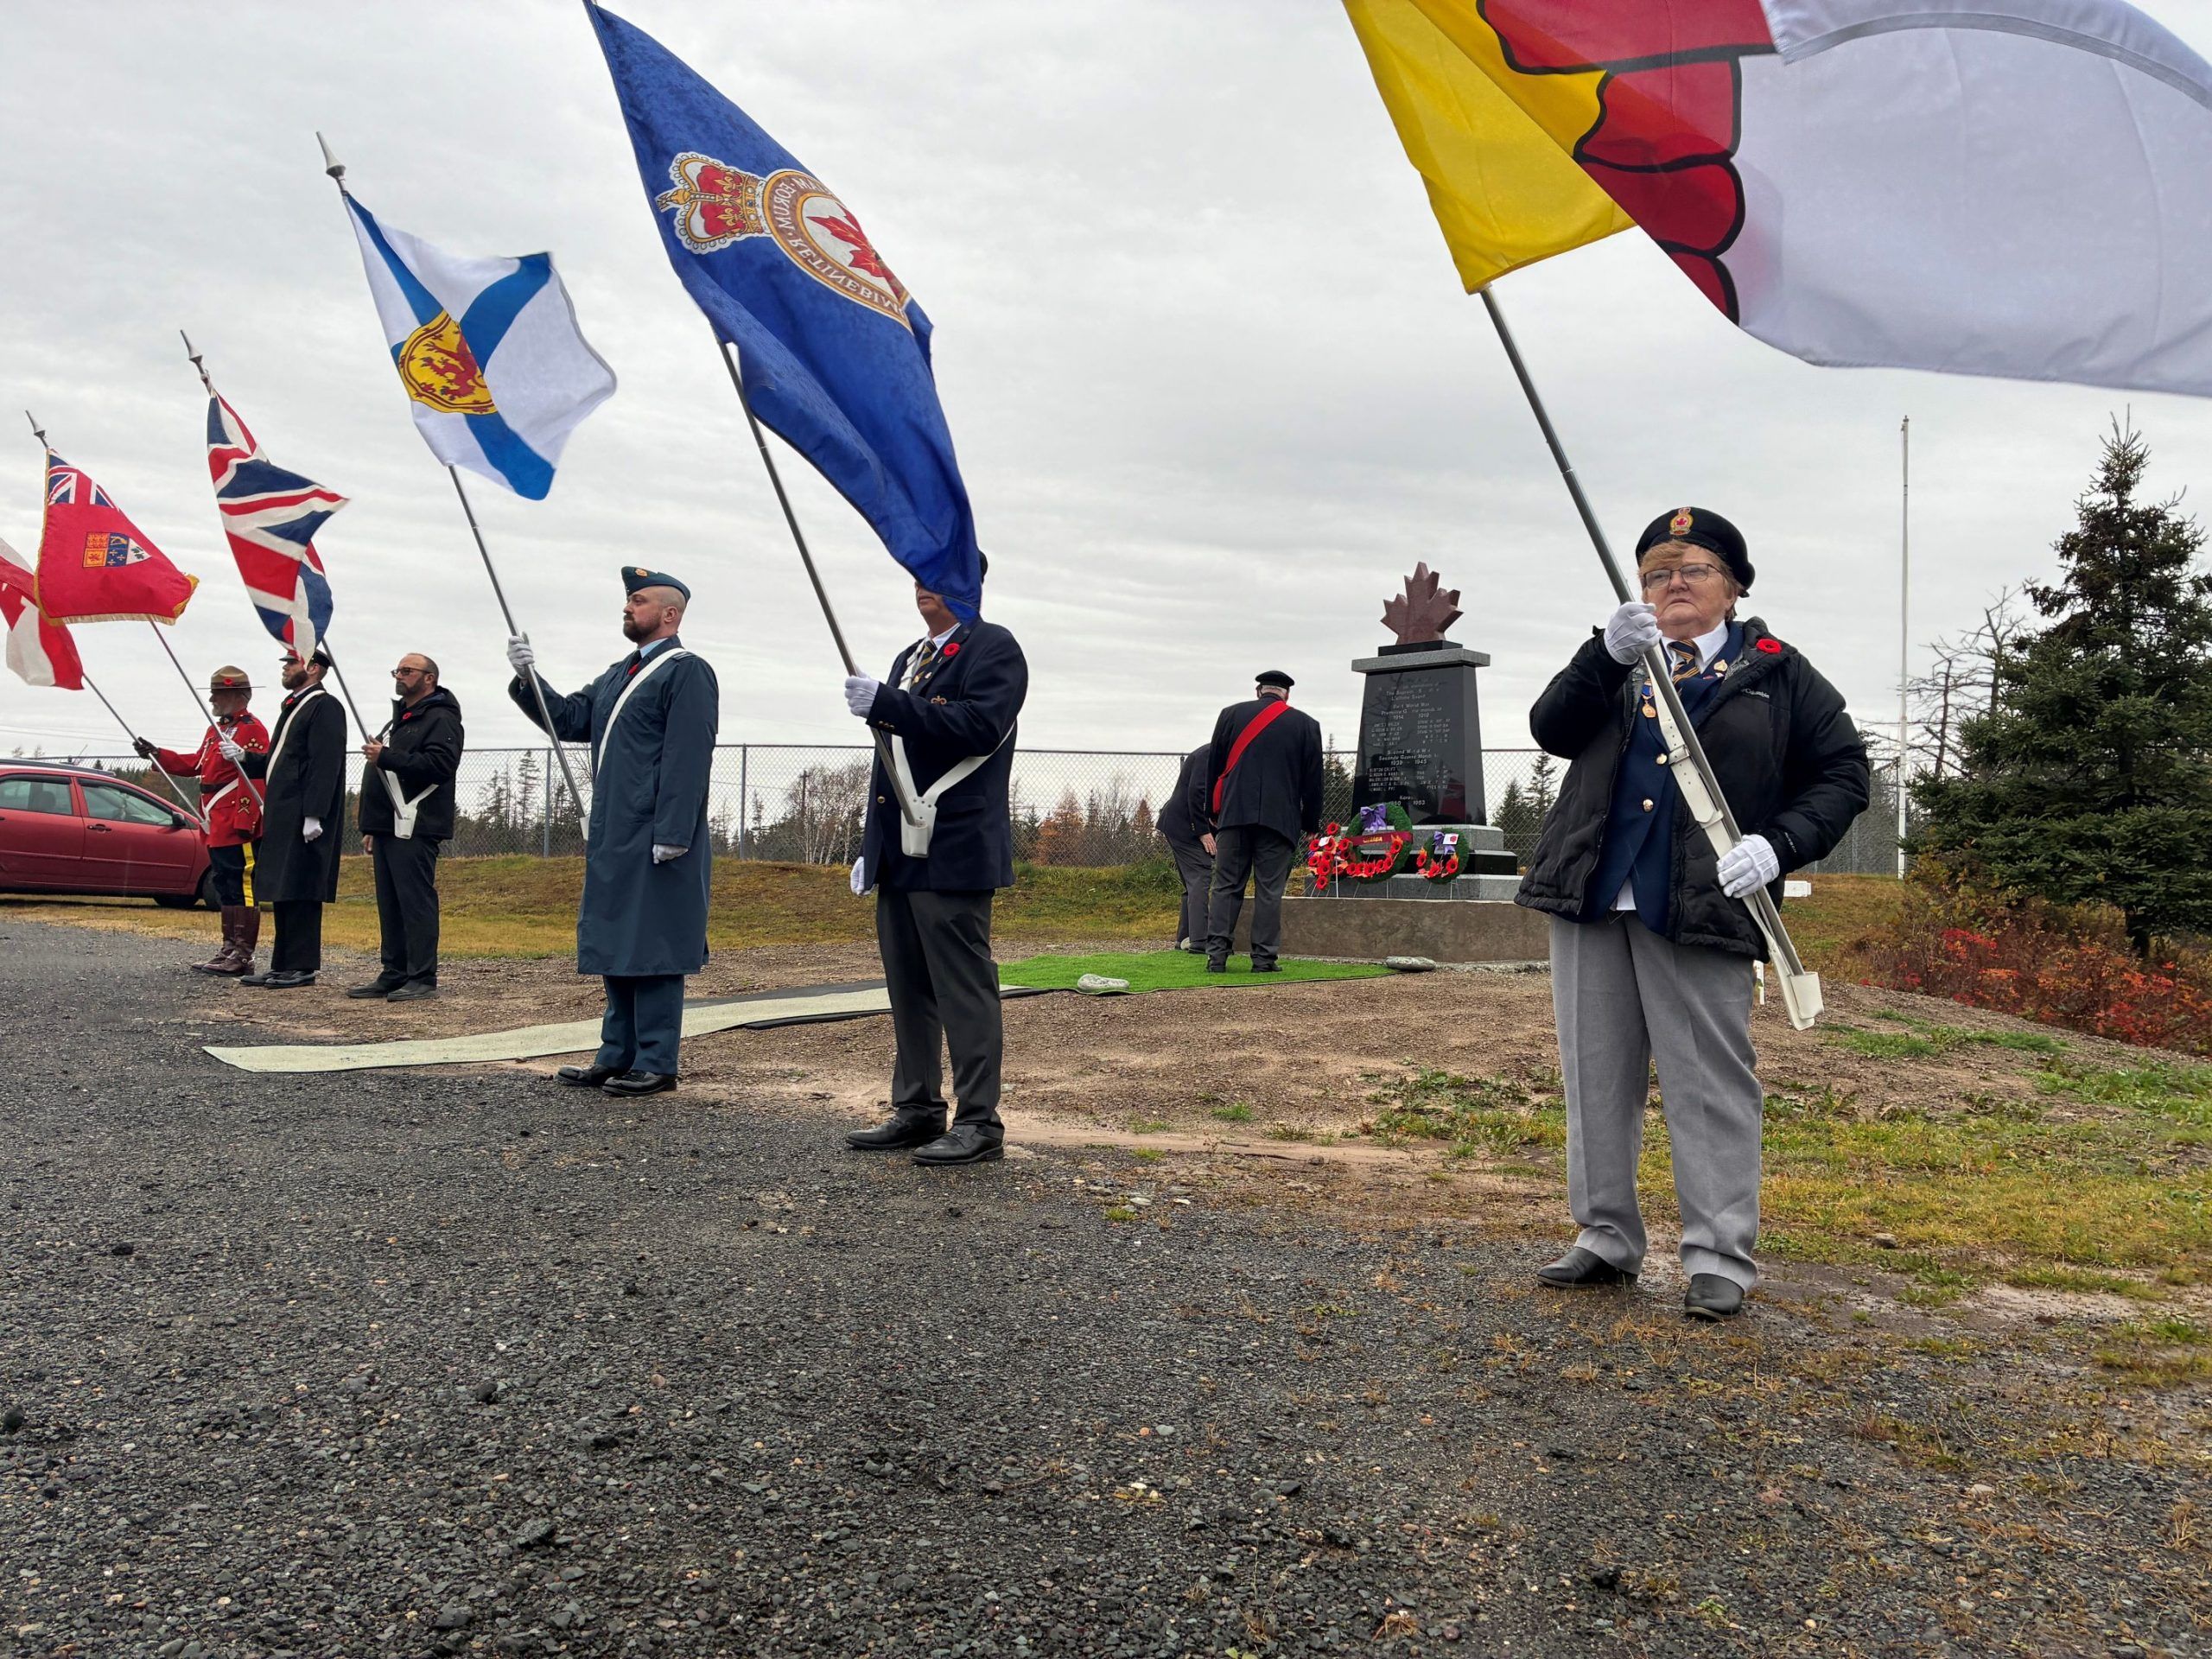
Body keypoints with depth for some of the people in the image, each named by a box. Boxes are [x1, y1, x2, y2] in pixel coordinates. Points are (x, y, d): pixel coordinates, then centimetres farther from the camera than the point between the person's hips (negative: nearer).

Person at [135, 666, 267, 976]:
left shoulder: (253, 730, -12)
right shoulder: (215, 730, 20)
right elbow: (194, 764, 28)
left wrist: (245, 822, -24)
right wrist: (157, 754, 20)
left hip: (238, 831, -10)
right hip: (217, 829, 10)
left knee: (242, 889, -7)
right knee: (225, 888, 14)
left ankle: (243, 956, -5)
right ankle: (230, 949, 21)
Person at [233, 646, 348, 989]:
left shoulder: (325, 707, -9)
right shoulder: (292, 706, 22)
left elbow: (324, 765, -18)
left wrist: (314, 815, -23)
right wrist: (243, 757, 9)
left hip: (303, 817, -10)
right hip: (282, 818, 10)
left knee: (300, 891, -7)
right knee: (282, 893, 12)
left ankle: (302, 967, -3)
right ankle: (282, 965, 18)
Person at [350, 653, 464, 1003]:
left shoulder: (441, 719, -6)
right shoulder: (400, 719, 26)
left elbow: (441, 763, -23)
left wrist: (386, 757, -20)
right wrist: (371, 828, 25)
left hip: (415, 830, -10)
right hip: (389, 829, 10)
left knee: (416, 902, -9)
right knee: (390, 905, 10)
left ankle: (422, 978, -7)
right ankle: (394, 974, 15)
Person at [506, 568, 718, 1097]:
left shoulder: (687, 672, -8)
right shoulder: (619, 675, 21)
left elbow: (687, 759, -16)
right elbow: (569, 719, 18)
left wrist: (671, 835, -21)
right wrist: (529, 677, 3)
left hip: (657, 844, -9)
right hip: (613, 839, 9)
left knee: (652, 949, -4)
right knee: (616, 946, 13)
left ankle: (655, 1063, 4)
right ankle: (617, 1056, 22)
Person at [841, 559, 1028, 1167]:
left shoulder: (994, 648, -3)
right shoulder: (910, 658, 22)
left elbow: (979, 726, -21)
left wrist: (886, 703, -24)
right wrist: (870, 848, 20)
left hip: (953, 854, -9)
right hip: (900, 855, 9)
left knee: (965, 989, -6)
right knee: (908, 989, 12)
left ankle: (980, 1122, 1)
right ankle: (917, 1110, 20)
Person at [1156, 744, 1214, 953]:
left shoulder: (1208, 754, 18)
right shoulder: (1209, 754, -13)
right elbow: (1196, 793, -21)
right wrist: (1203, 831, -20)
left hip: (1178, 825, 11)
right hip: (1185, 826, -11)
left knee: (1193, 881, 13)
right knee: (1201, 878, -14)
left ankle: (1184, 937, 17)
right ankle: (1199, 941, -19)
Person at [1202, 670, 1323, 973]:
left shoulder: (1231, 714, 9)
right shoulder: (1306, 725, 8)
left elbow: (1214, 766, 11)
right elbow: (1313, 779, 9)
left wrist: (1212, 811, 19)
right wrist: (1311, 822, 17)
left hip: (1233, 815, 1)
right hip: (1280, 819, -1)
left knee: (1226, 886, 4)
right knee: (1269, 891, 2)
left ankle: (1216, 955, -2)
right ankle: (1263, 958, 2)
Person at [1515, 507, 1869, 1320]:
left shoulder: (1776, 673, 7)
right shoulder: (1616, 660, 14)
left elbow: (1842, 772, 5)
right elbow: (1551, 730, -2)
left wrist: (1777, 845, -11)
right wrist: (1606, 657, -16)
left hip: (1699, 911, -4)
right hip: (1590, 897, 4)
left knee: (1710, 1081, -1)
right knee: (1596, 1075, 9)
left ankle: (1720, 1255, 10)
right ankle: (1607, 1239, 22)